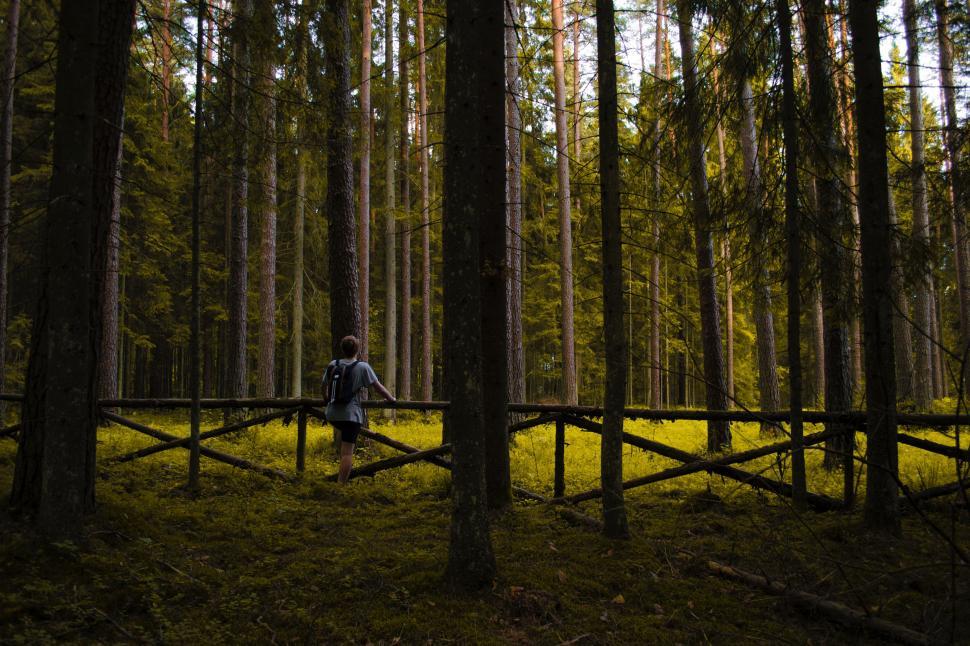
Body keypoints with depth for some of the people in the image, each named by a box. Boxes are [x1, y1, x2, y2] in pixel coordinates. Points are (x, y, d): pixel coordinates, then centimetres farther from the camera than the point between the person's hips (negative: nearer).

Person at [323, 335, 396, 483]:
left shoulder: (333, 365, 6)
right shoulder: (363, 367, -6)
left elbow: (324, 386, 17)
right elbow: (378, 387, -4)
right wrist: (391, 399, 12)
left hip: (333, 414, 5)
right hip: (351, 414, -5)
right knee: (347, 452, -3)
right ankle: (341, 484, -6)